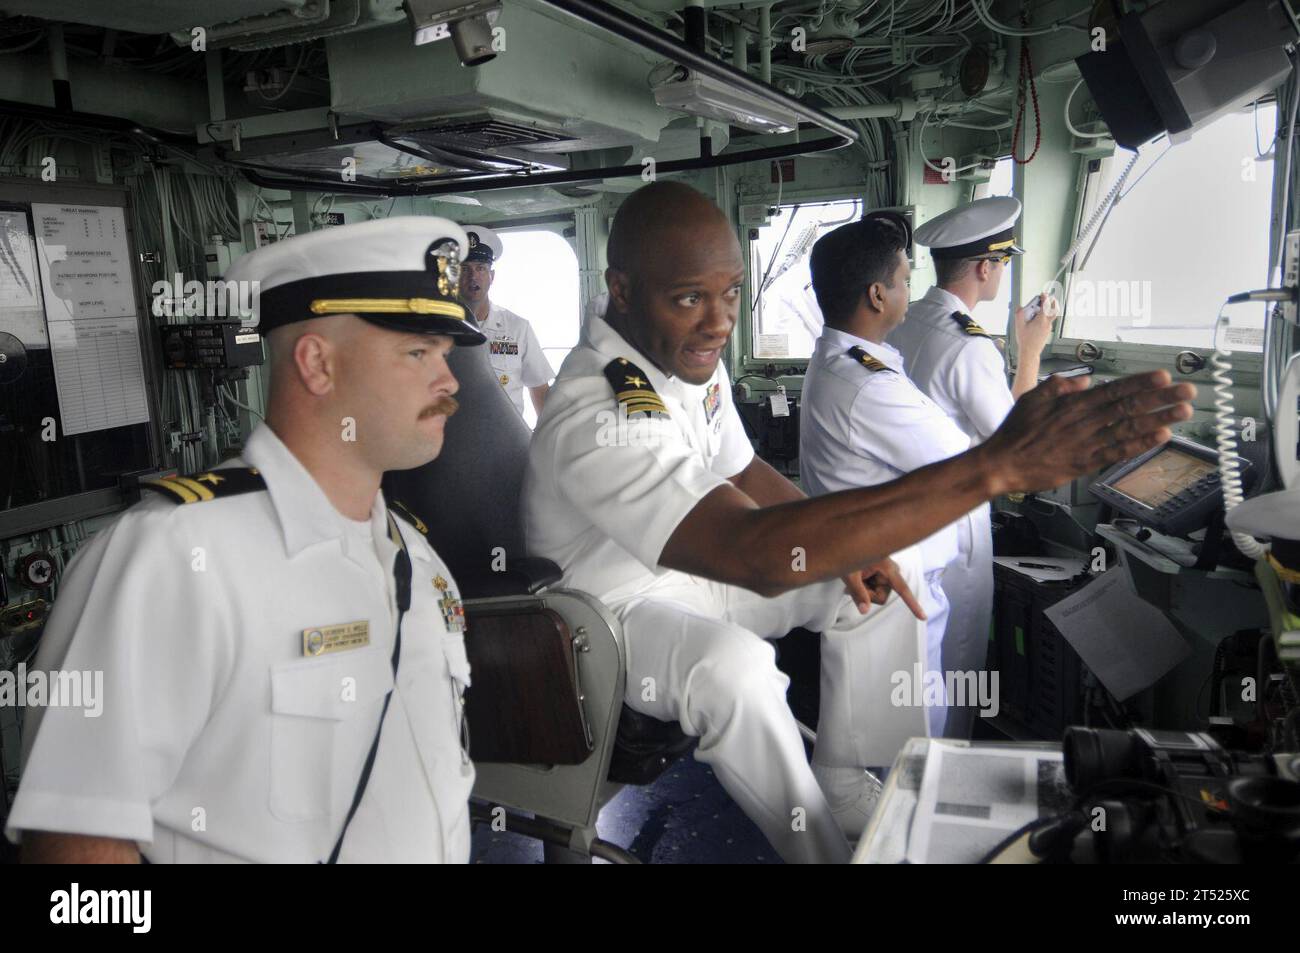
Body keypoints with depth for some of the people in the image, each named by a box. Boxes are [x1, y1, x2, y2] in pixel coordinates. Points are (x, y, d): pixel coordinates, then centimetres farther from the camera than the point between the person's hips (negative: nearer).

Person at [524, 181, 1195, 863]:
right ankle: (818, 848, -10)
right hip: (617, 608, -8)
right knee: (733, 667, -38)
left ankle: (841, 781, 8)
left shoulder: (687, 351, -7)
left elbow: (740, 472, 9)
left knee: (888, 564, -1)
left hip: (696, 565, 8)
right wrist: (995, 466, -53)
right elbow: (755, 553, -50)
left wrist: (845, 548, -10)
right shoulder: (597, 419, -37)